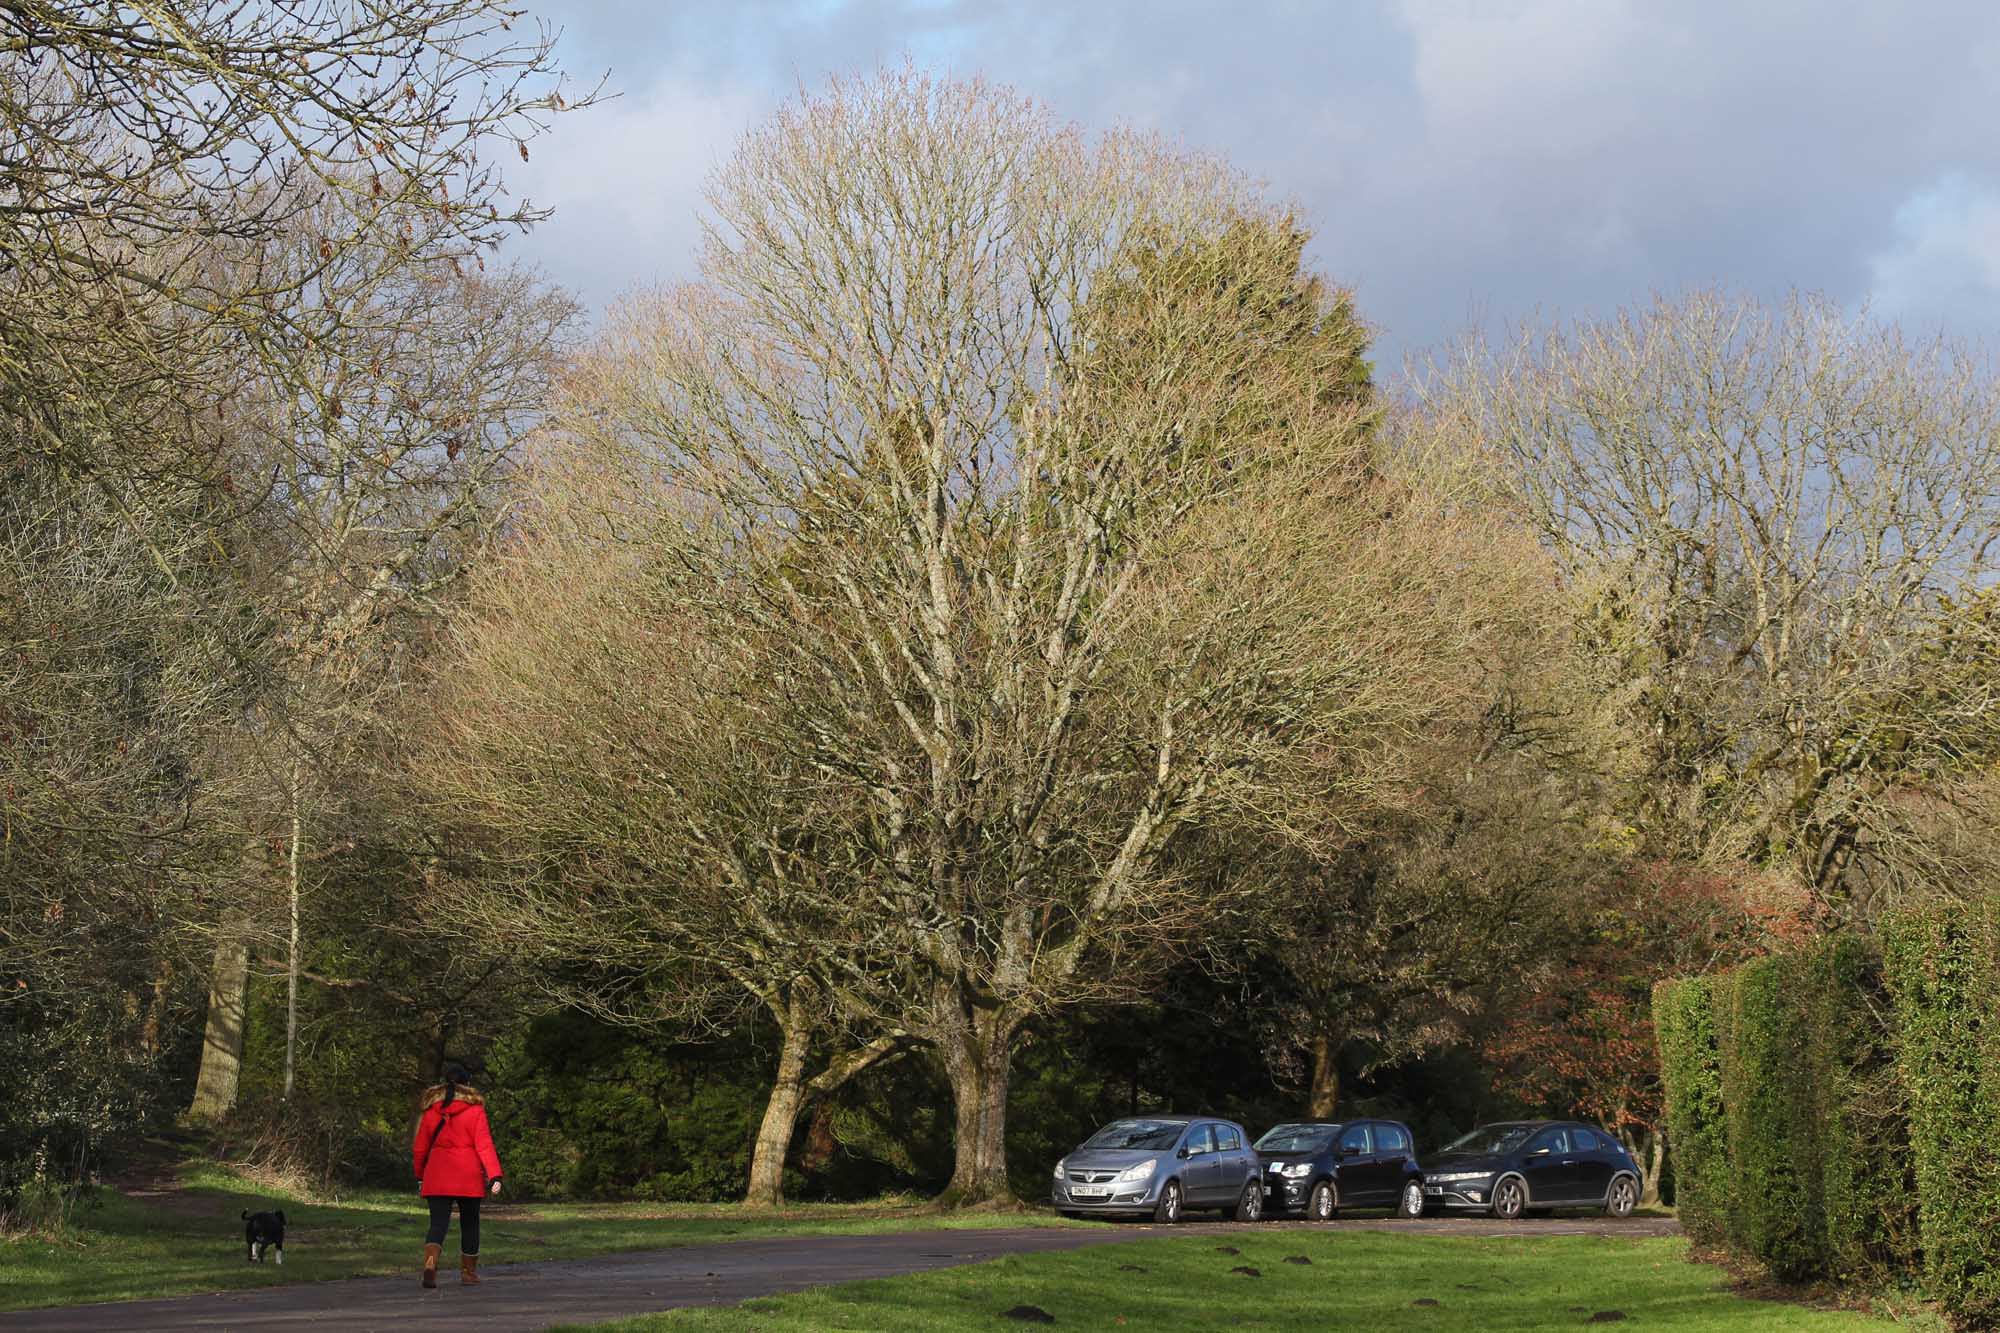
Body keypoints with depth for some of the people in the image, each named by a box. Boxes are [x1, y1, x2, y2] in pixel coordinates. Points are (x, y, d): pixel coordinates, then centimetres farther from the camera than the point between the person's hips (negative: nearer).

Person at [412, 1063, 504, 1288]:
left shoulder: (431, 1111, 5)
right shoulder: (475, 1110, -3)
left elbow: (419, 1149, 10)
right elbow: (484, 1145, -11)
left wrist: (419, 1177, 22)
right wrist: (494, 1175, -13)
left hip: (437, 1178, 1)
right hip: (469, 1180, -1)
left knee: (438, 1224, -1)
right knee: (469, 1225, 15)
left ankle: (430, 1262, -28)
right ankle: (468, 1272, 23)